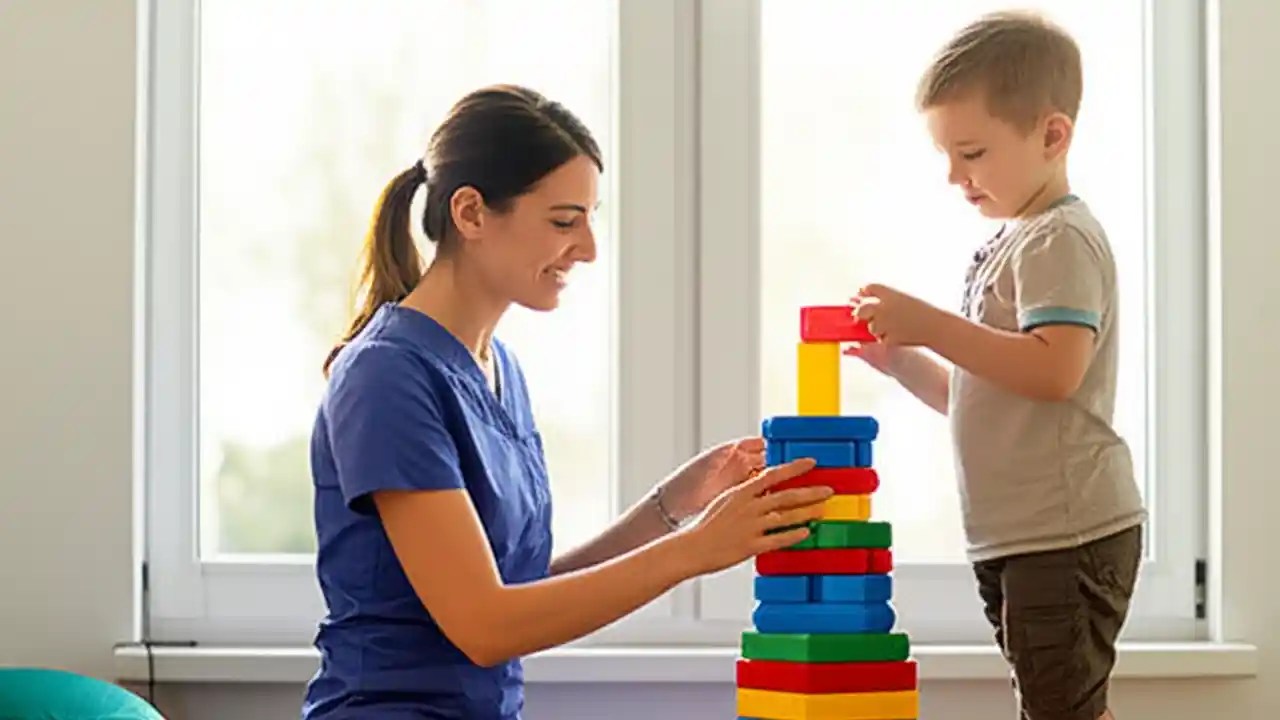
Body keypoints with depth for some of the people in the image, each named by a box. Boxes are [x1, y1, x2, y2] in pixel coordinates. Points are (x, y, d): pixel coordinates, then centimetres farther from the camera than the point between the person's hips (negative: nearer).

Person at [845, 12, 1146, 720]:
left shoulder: (1060, 239, -11)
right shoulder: (1009, 244, 19)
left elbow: (1053, 370, -26)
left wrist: (931, 325, -25)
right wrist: (900, 356, 8)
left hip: (1067, 533, -10)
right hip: (1014, 536, 10)